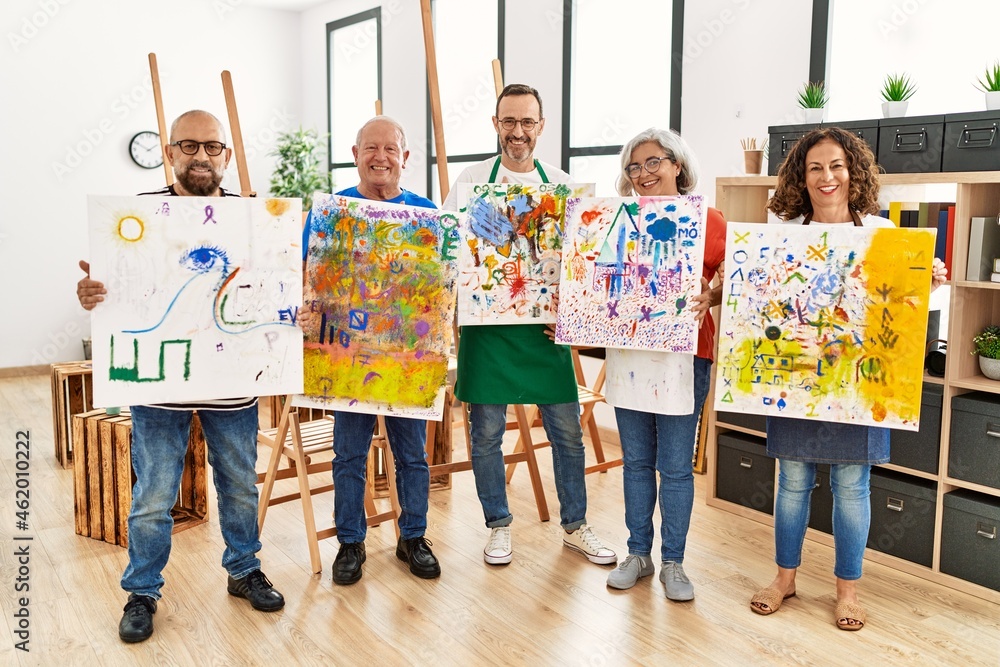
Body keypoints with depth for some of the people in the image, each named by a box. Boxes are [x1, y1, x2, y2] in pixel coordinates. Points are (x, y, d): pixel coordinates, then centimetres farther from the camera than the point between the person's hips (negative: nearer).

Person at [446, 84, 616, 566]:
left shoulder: (562, 185, 6)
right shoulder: (471, 180, 1)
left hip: (546, 327, 2)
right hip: (487, 325, -1)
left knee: (568, 431, 8)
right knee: (487, 433, 6)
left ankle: (575, 527, 26)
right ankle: (498, 526, 25)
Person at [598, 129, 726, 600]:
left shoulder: (708, 220, -2)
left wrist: (709, 298, -23)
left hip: (683, 355, -3)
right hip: (627, 352, 4)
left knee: (675, 465, 4)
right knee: (636, 460, 13)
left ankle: (673, 562, 19)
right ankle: (638, 553, 26)